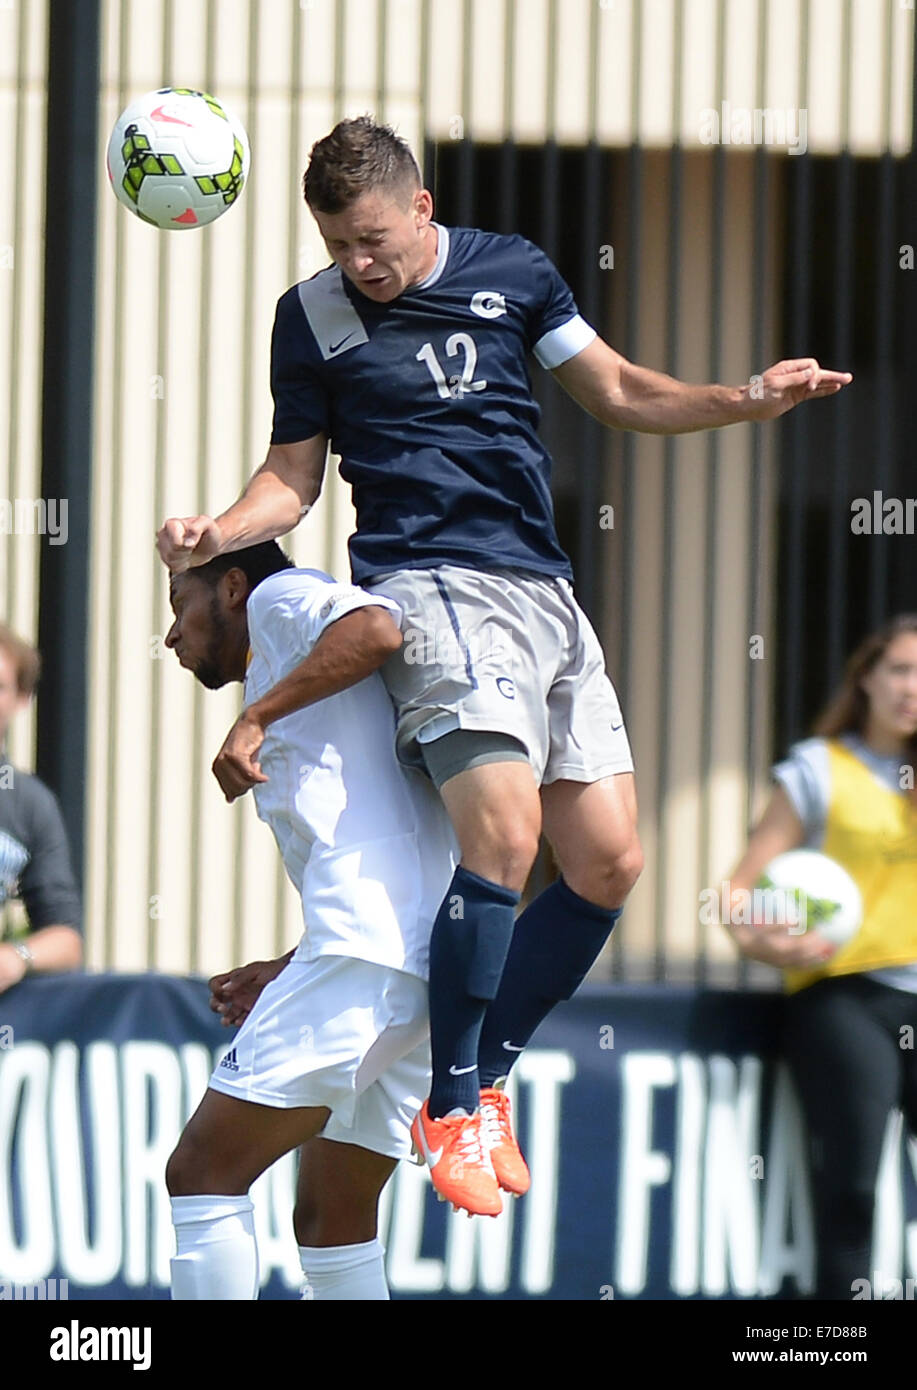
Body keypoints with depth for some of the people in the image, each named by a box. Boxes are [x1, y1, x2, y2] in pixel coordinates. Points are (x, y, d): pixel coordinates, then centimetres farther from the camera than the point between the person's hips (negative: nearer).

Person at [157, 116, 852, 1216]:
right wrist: (215, 535, -8)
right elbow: (293, 475, 11)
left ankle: (486, 1078, 17)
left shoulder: (511, 272, 10)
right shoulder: (313, 316, 5)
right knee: (503, 832, -24)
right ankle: (452, 1109, -11)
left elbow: (619, 392, 17)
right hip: (434, 589, -5)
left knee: (607, 864, 0)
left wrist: (746, 401, 2)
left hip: (546, 591, 5)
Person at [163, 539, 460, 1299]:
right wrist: (287, 973, 24)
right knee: (331, 1216, 13)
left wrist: (257, 715, -13)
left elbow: (376, 627, -15)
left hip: (371, 948, -10)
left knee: (202, 1172, -8)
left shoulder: (279, 596, 9)